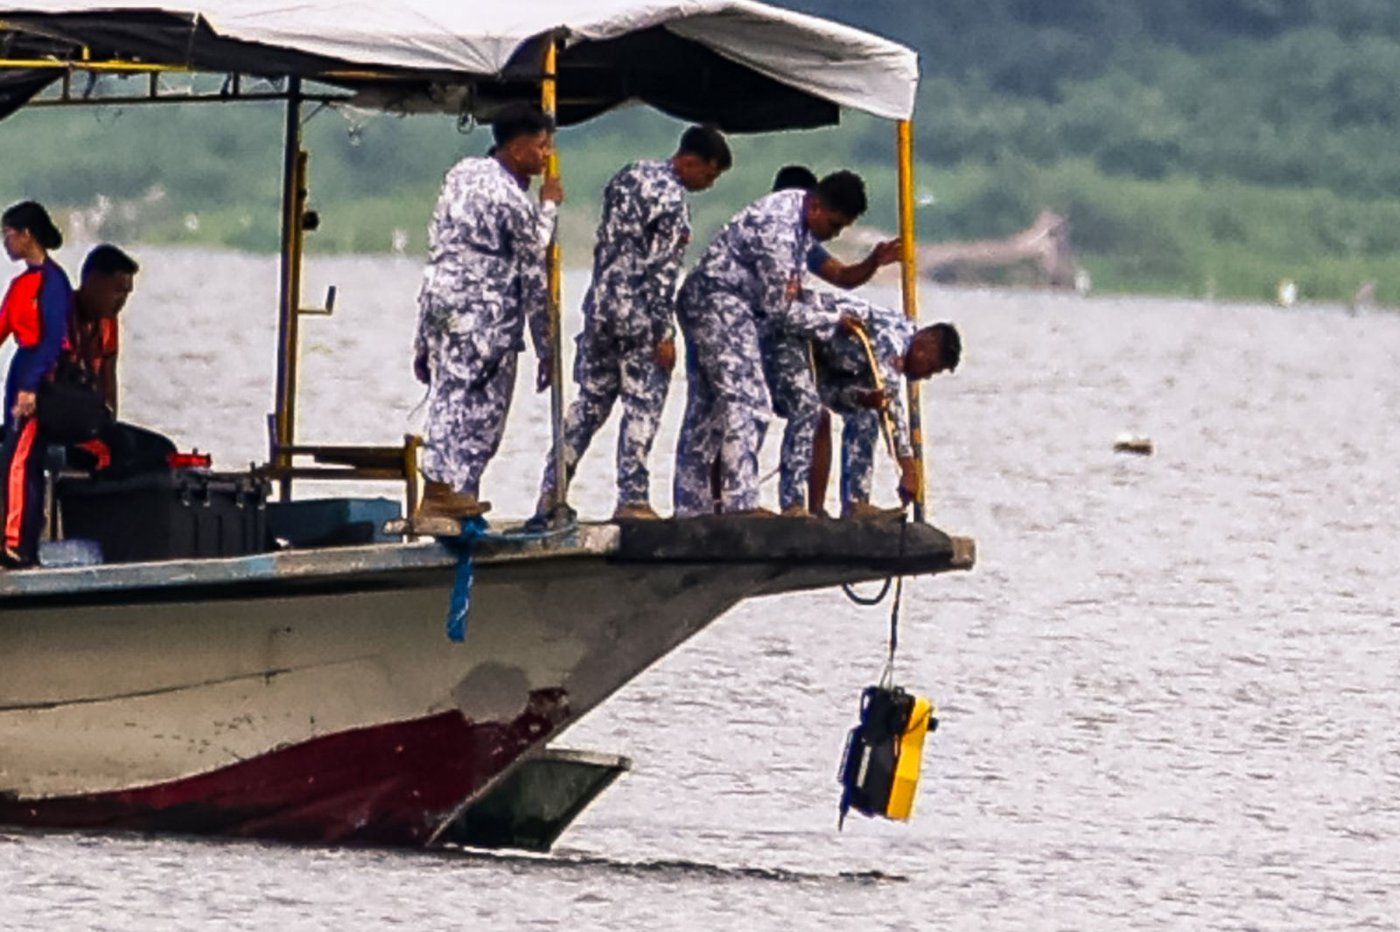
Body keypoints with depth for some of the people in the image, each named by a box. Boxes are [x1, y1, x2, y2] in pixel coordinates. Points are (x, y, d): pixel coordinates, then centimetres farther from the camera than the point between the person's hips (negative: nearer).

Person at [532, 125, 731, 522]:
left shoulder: (630, 176, 11)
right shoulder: (672, 198, -15)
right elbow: (662, 272, -17)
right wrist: (664, 334, -15)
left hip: (600, 306, 8)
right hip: (638, 316, -8)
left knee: (591, 400, 13)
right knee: (643, 406, 0)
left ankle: (552, 490, 11)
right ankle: (632, 498, -1)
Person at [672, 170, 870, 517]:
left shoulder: (800, 210, 7)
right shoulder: (778, 227, -24)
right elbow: (779, 305, -18)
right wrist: (832, 326, -8)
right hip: (720, 303, -10)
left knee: (706, 409, 10)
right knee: (745, 402, -14)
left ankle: (691, 505, 11)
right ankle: (741, 502, -18)